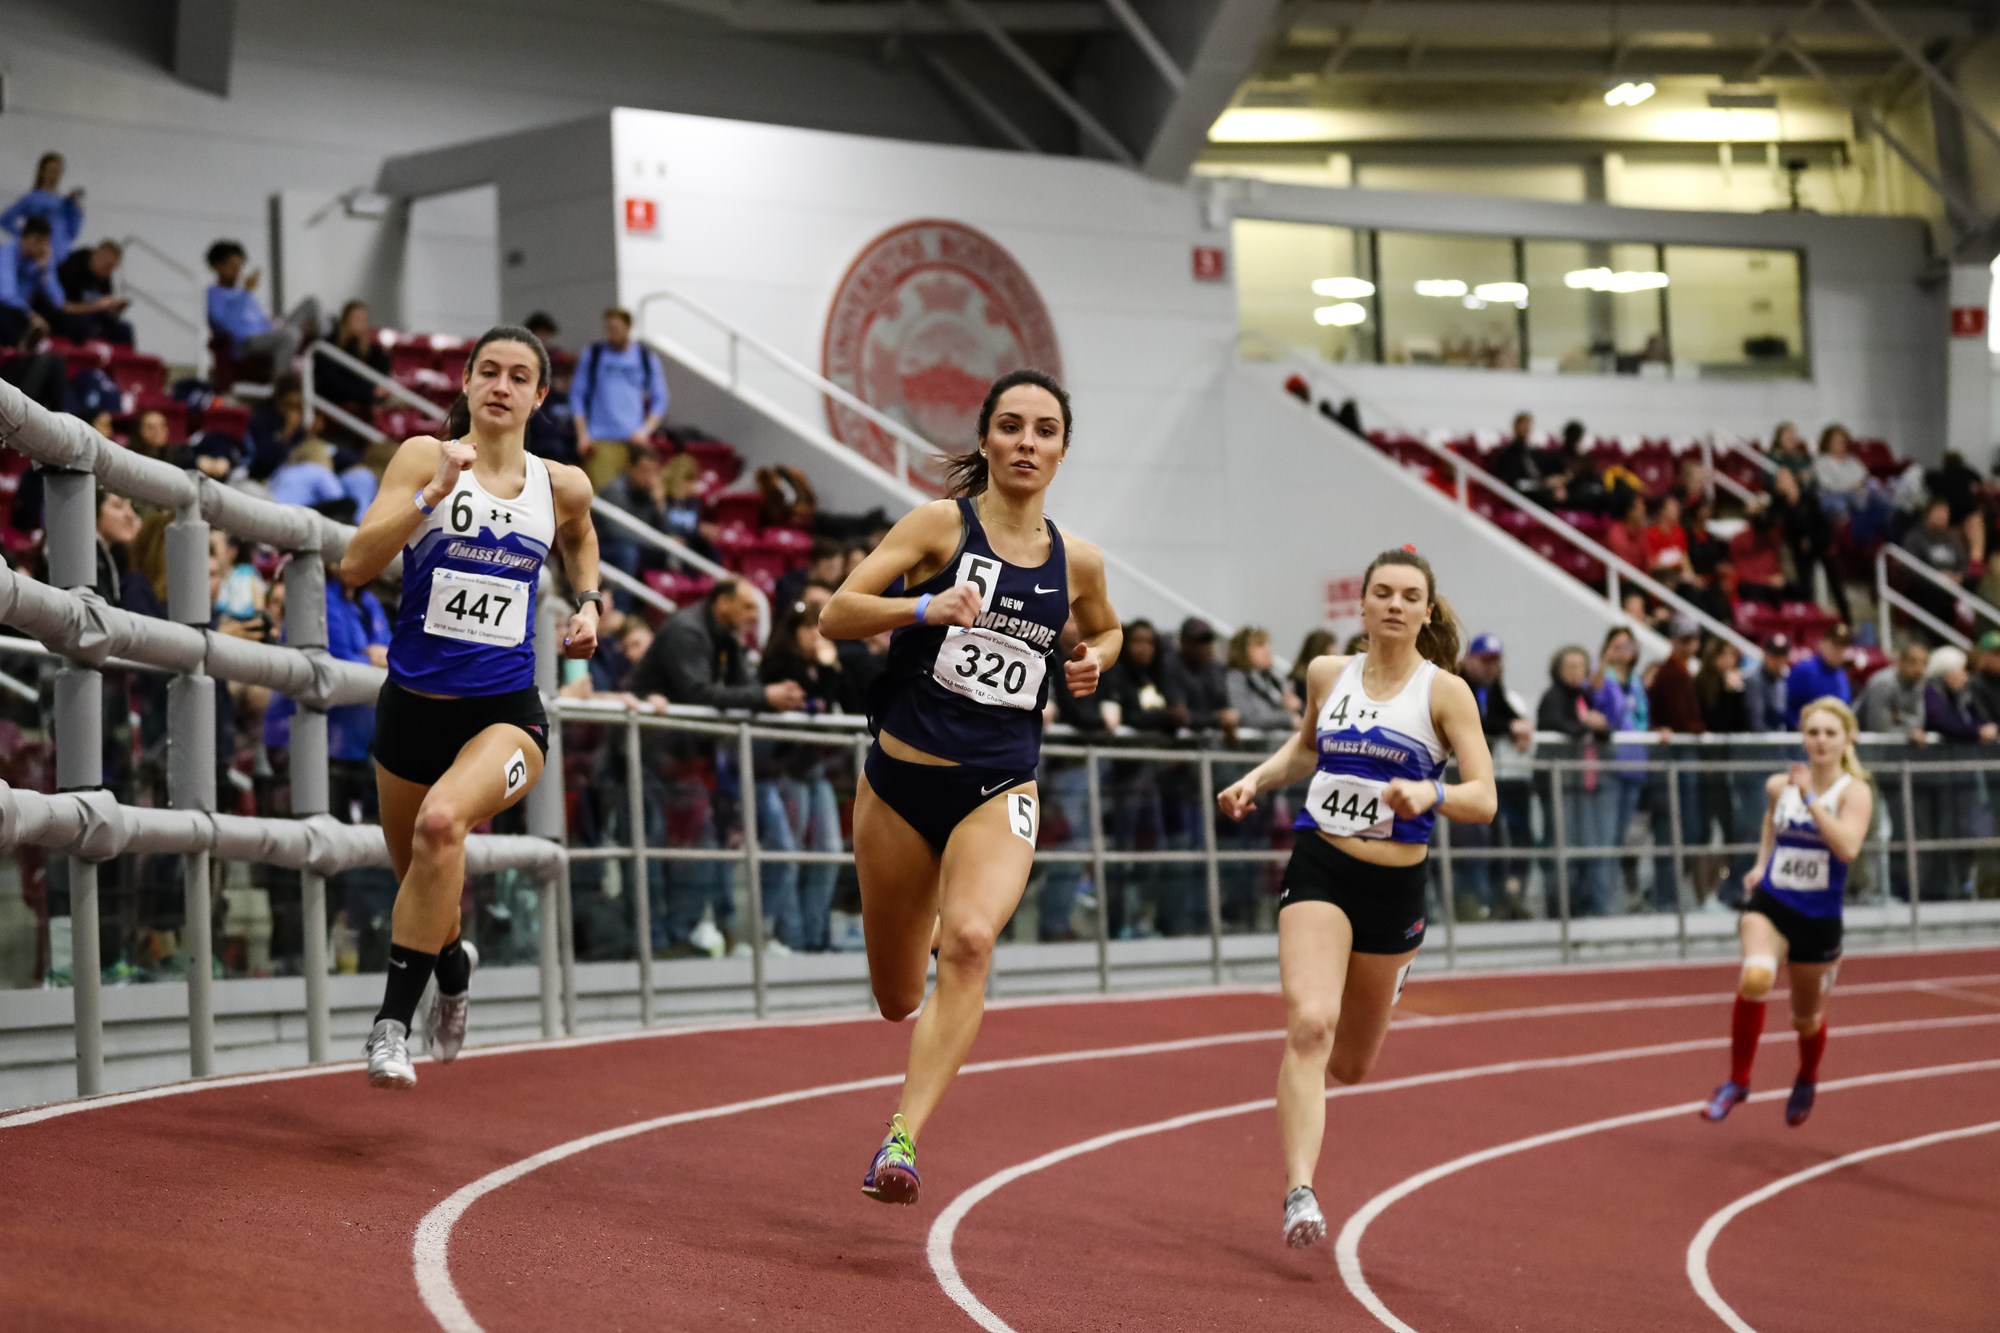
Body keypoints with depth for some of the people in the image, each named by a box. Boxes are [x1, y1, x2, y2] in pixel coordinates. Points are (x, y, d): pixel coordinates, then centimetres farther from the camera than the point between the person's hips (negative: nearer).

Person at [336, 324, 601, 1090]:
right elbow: (356, 567, -15)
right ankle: (453, 963, 53)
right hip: (413, 704, 1)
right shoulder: (426, 458, -4)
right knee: (418, 875, 16)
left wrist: (587, 603, 11)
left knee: (442, 822, -31)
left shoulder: (562, 486, 4)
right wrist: (434, 494, -23)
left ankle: (394, 1020, -25)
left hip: (505, 712, -1)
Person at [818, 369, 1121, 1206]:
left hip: (999, 789, 1)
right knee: (897, 999, 11)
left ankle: (902, 1139, -31)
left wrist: (1094, 660, 5)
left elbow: (1106, 631, 28)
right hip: (902, 777, -1)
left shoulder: (1077, 562, 6)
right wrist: (927, 608, -25)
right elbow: (836, 616, -9)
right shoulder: (942, 525, -3)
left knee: (969, 942, -28)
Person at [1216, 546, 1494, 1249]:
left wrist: (1430, 794, -28)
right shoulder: (1327, 675, 5)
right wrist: (1257, 779, 8)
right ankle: (1299, 1197, -24)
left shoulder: (1444, 692, -4)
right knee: (1309, 1026, -23)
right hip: (1318, 871, 0)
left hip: (1393, 887, 0)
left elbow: (1483, 799, -9)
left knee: (1350, 1064, 14)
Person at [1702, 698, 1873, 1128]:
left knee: (1806, 1017, 16)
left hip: (1819, 919, -1)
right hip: (1770, 904, 1)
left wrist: (1810, 797, -31)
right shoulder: (1779, 785, 2)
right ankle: (1737, 1081, -14)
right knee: (1756, 978, -31)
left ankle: (1806, 1081, 52)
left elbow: (1848, 847, -28)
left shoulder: (1854, 791, -10)